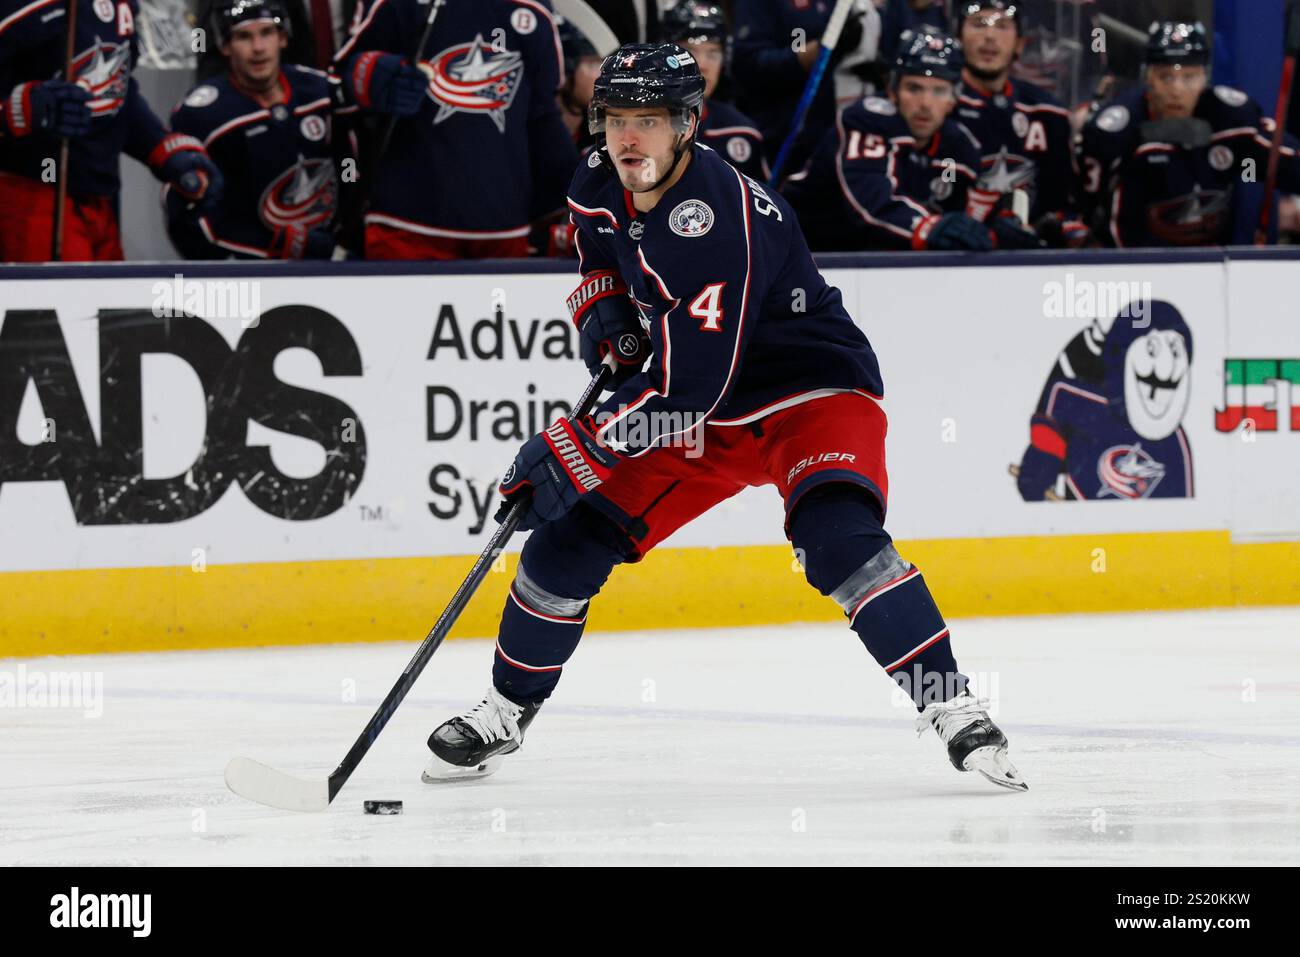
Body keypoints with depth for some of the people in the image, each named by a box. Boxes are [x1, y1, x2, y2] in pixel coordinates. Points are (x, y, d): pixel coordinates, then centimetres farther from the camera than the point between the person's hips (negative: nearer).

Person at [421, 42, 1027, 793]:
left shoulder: (717, 219, -33)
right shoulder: (603, 190, -7)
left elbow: (685, 384, -36)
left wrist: (573, 450, -33)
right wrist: (603, 307, -3)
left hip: (812, 389, -8)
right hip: (702, 417, 8)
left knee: (839, 540, -33)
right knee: (569, 542, 1)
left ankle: (954, 712, -28)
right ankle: (504, 716, 20)